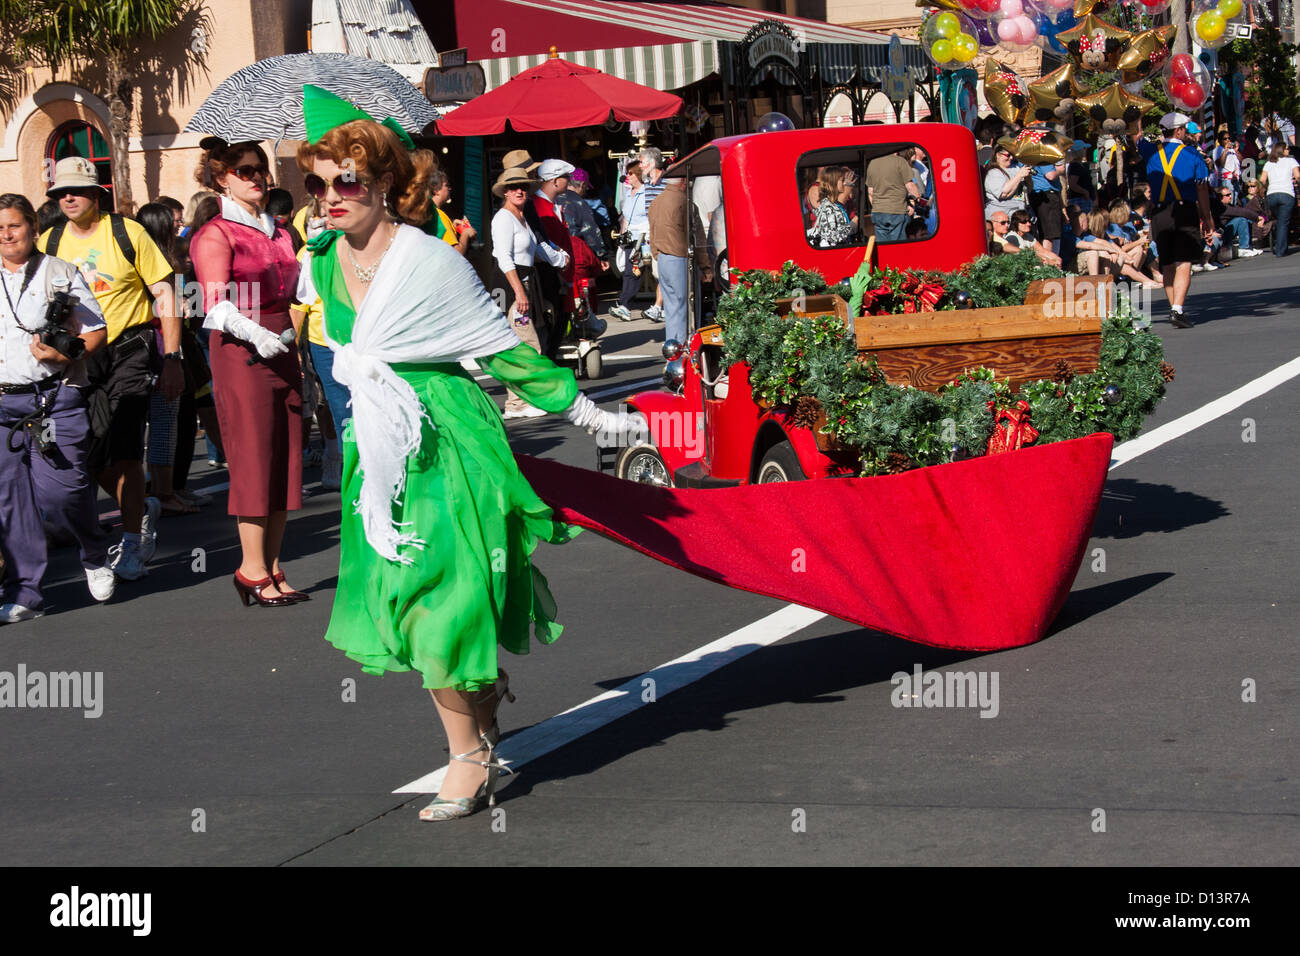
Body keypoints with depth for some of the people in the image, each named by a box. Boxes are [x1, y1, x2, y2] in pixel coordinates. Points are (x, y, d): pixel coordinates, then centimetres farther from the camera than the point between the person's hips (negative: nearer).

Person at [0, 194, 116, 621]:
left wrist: (63, 353, -15)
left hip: (55, 398, -3)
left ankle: (96, 556, 17)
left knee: (58, 489, -12)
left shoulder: (60, 273, 6)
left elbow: (96, 331, 2)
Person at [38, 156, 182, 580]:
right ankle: (142, 510, 30)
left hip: (129, 347, -4)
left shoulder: (127, 233, -5)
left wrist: (171, 358, -8)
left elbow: (164, 296, -3)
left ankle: (131, 546, 0)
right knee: (88, 453, 3)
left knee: (122, 447, -11)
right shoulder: (49, 243, 5)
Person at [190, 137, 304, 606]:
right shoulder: (217, 234, -6)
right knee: (253, 457, -7)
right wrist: (255, 334, -29)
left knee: (285, 456, 6)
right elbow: (217, 305, -15)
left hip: (281, 347, 7)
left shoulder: (278, 231, 16)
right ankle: (252, 569, -1)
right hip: (240, 351, -7)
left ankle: (272, 565, 13)